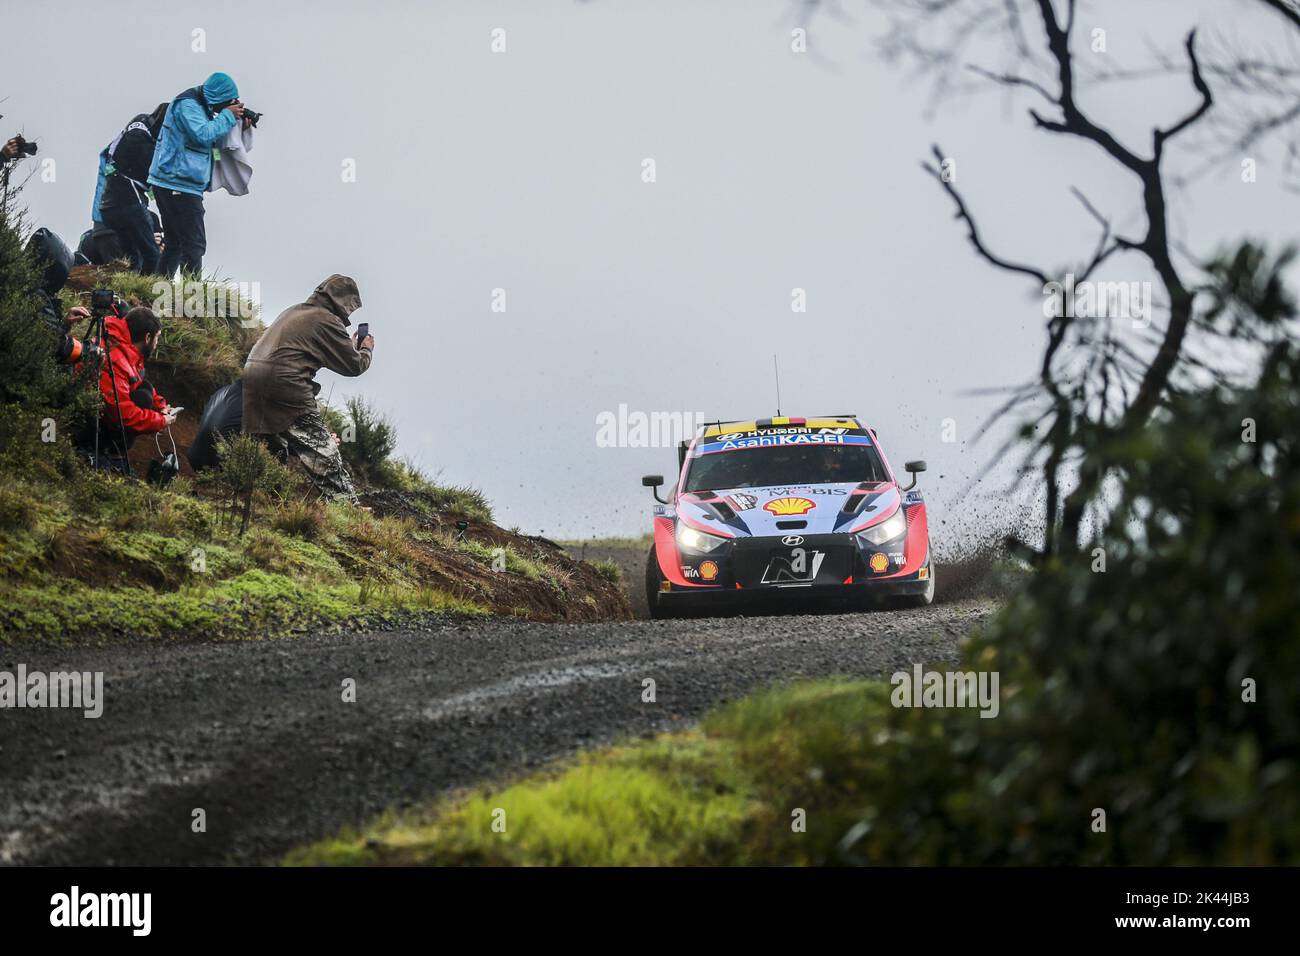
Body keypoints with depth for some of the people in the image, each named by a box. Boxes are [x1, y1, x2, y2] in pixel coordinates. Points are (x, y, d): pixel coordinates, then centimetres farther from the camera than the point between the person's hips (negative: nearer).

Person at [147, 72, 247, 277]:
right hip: (179, 185, -11)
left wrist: (237, 121, 6)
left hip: (169, 185, 11)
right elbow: (203, 135, -25)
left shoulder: (198, 106, 19)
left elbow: (214, 140, 20)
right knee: (194, 245, -11)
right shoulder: (187, 105, -12)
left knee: (175, 244, 15)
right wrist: (228, 116, -14)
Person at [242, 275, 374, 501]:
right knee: (324, 456, -6)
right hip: (285, 387, -8)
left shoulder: (292, 312, 22)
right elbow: (354, 366, 2)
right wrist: (366, 350, 23)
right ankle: (345, 501, -10)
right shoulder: (327, 321, -3)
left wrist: (351, 346, 34)